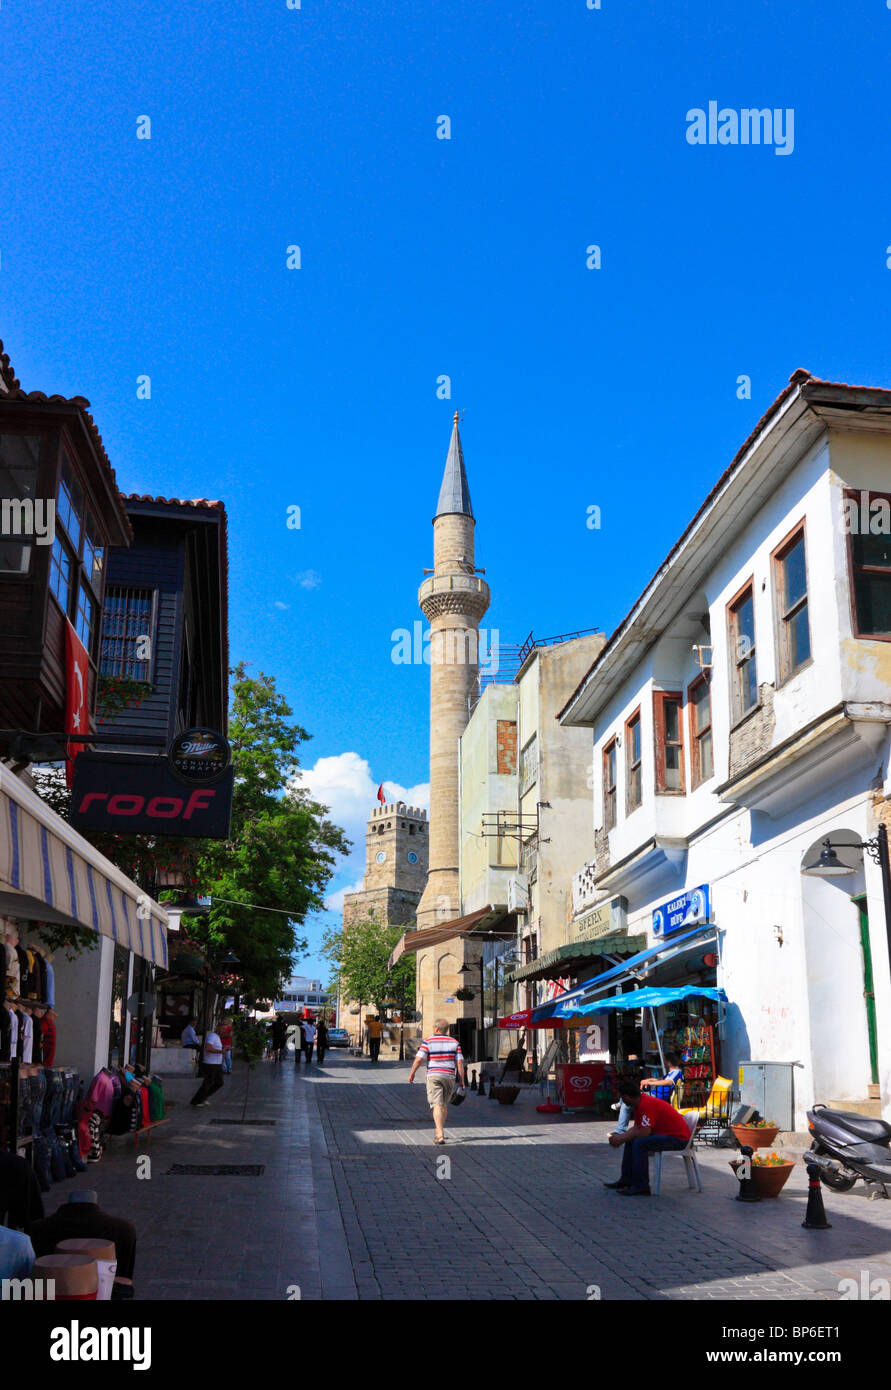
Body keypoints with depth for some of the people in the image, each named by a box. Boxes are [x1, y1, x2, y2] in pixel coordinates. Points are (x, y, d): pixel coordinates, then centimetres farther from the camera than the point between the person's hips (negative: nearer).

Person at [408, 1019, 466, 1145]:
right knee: (444, 1104, 19)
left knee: (437, 1105, -6)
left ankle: (440, 1135, -16)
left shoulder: (428, 1041, -4)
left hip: (434, 1076, -3)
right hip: (449, 1076, 3)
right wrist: (462, 1080, 3)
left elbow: (419, 1059, -9)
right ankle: (438, 1131, 29)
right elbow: (460, 1062, 0)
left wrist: (412, 1073, 4)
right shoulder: (454, 1042, 4)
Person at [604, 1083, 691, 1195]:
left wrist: (621, 1139, -16)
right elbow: (636, 1128, 13)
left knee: (640, 1143, -26)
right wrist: (619, 1137, -2)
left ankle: (641, 1187, -20)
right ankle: (626, 1180, 17)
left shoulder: (646, 1105, -23)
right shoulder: (640, 1103, 8)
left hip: (678, 1137, -11)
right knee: (631, 1141, 13)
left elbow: (644, 1132, -28)